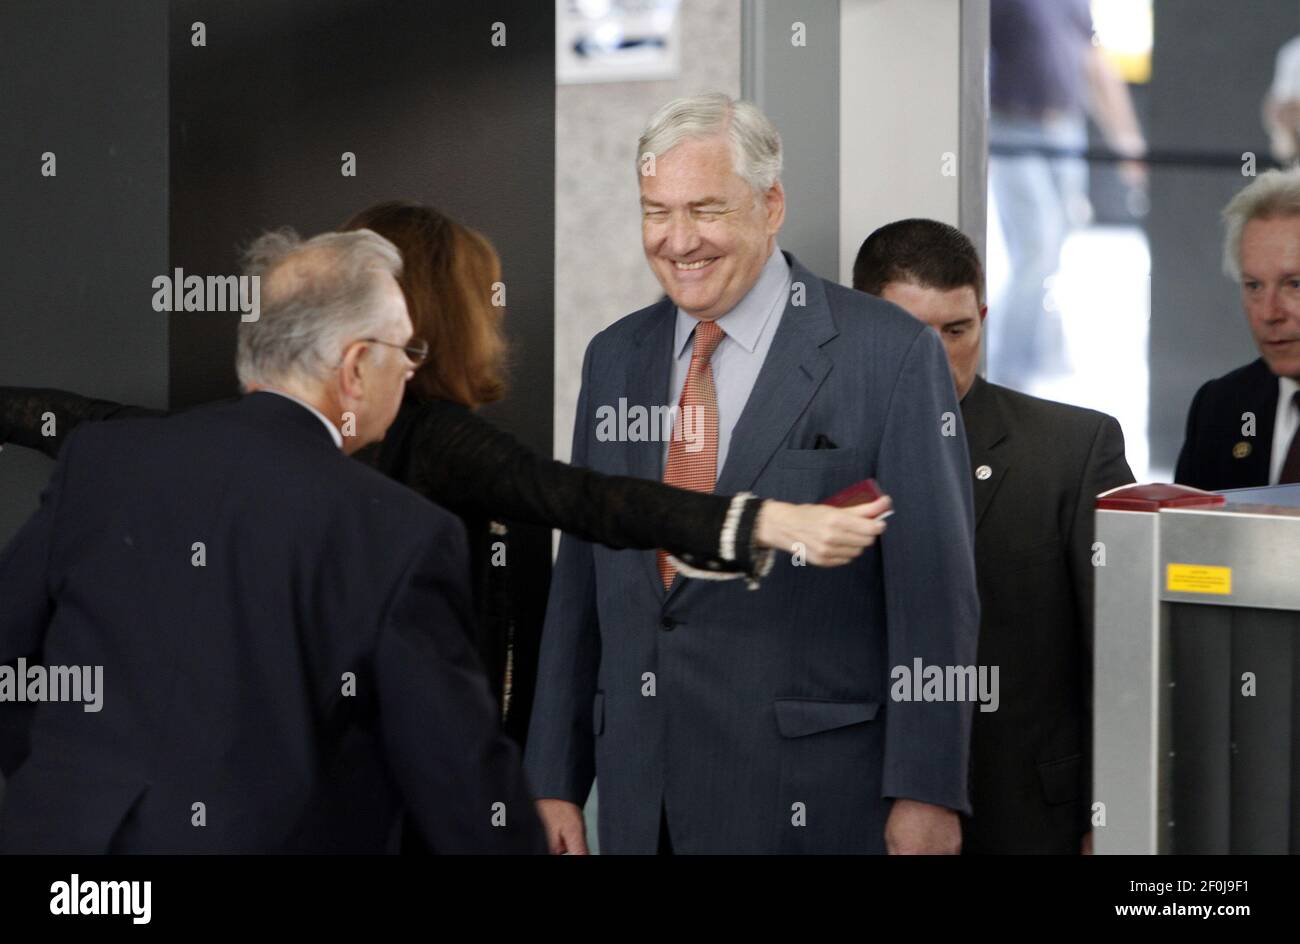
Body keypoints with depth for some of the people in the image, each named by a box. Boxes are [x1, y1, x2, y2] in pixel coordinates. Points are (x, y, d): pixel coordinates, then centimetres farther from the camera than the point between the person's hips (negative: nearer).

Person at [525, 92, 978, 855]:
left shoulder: (892, 355, -7)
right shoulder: (614, 358, 11)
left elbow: (933, 589, -8)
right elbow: (579, 581, 12)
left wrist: (926, 792, -11)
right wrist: (555, 780, 9)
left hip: (811, 796, -5)